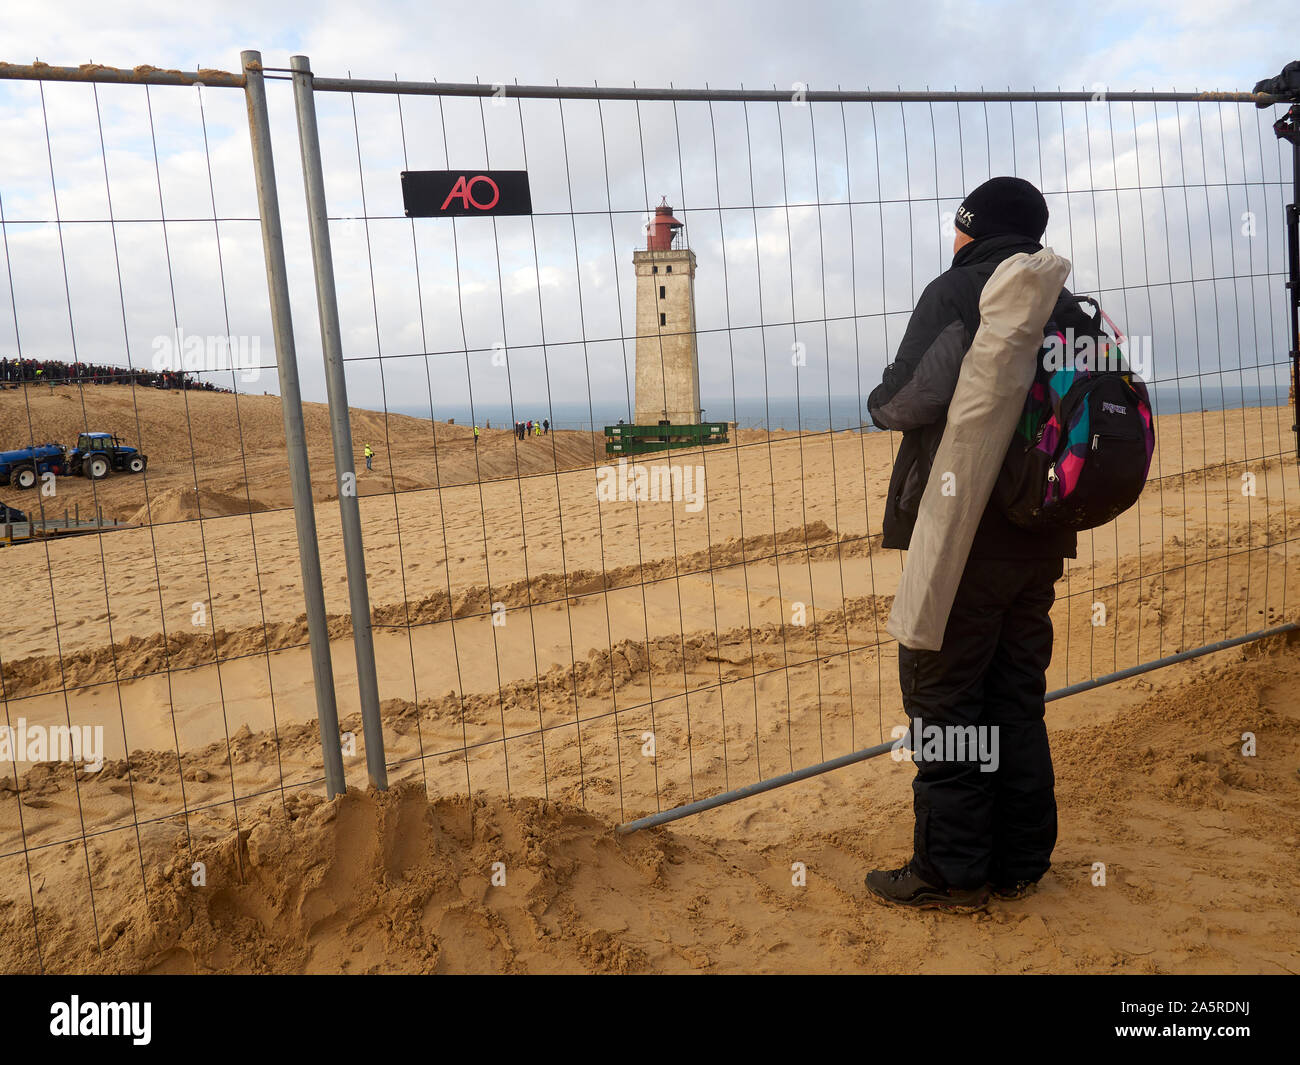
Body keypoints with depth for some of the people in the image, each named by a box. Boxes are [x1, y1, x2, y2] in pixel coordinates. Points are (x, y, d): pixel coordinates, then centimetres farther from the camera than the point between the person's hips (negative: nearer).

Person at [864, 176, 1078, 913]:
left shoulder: (957, 293, -8)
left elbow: (911, 400, -18)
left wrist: (879, 403, 3)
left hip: (965, 528, -7)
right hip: (1041, 535, 8)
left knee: (943, 693, 0)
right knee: (1018, 695, 13)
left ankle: (953, 871, 6)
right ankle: (1020, 862, 21)